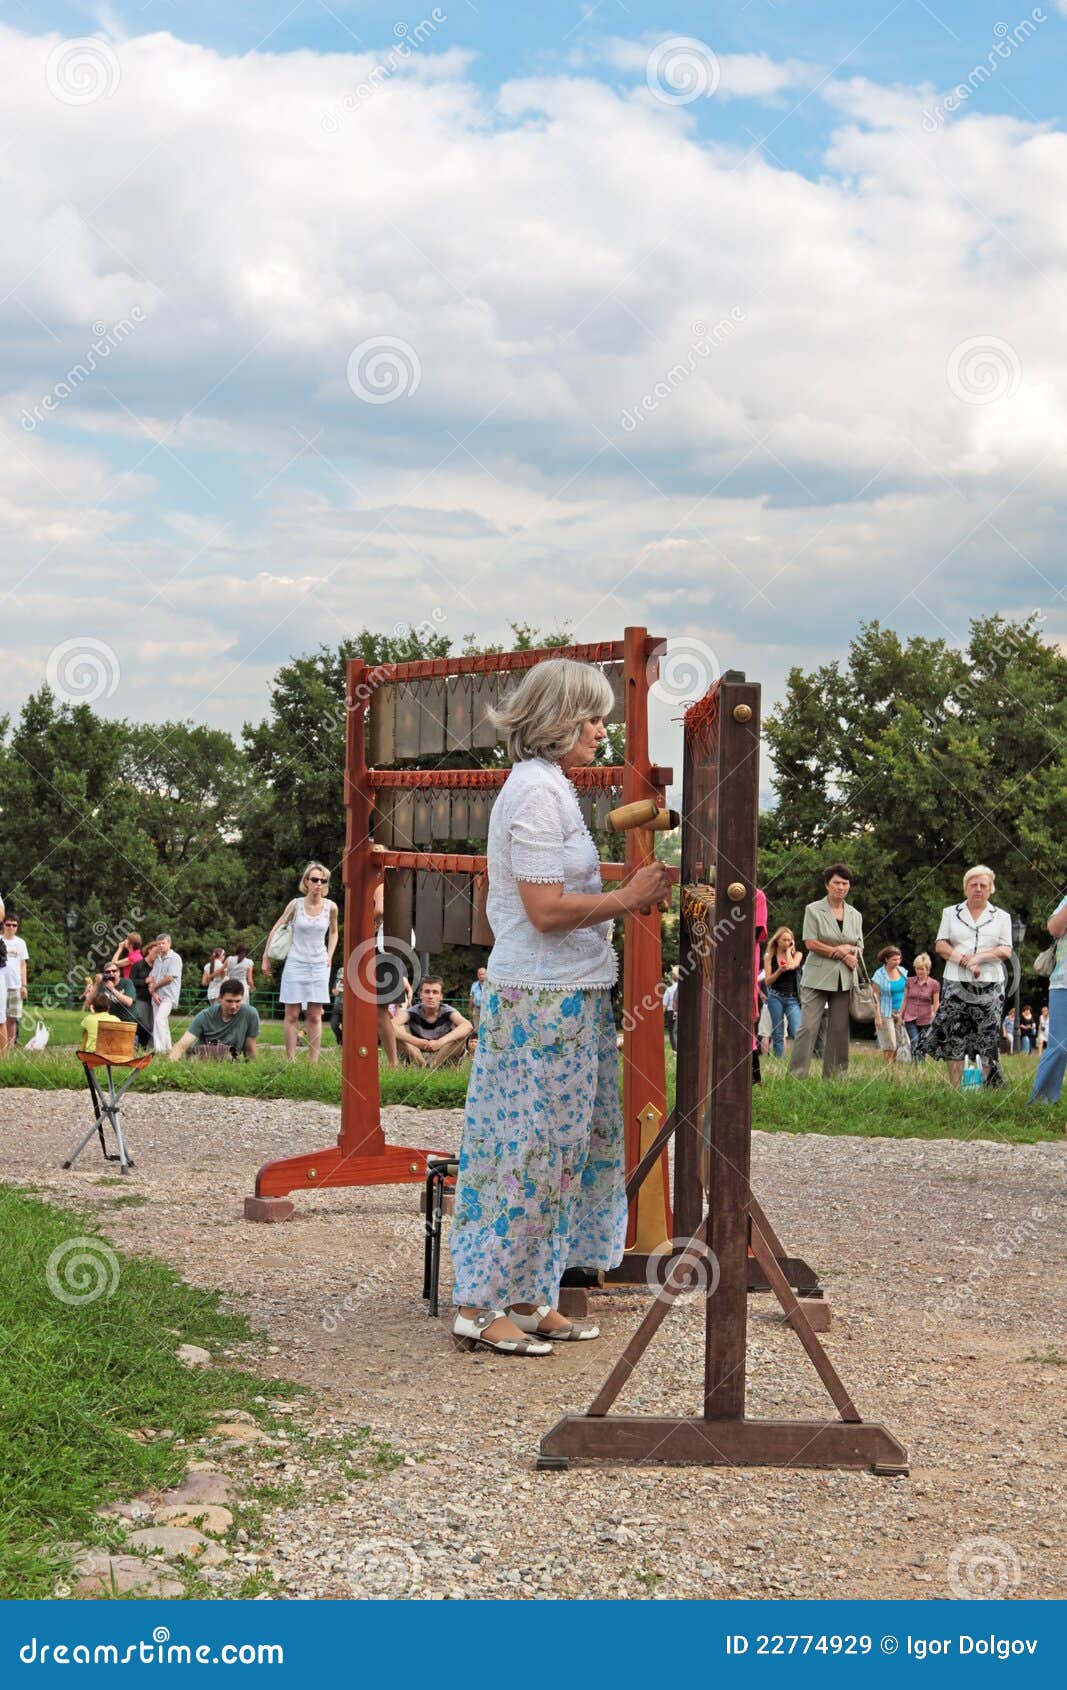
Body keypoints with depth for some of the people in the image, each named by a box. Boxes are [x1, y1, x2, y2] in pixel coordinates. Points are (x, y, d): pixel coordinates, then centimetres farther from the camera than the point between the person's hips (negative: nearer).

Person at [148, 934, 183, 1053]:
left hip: (168, 996, -8)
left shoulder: (175, 958, -6)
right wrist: (154, 993, -8)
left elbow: (169, 978, -14)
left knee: (159, 1020, -22)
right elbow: (151, 978, 9)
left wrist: (154, 987, -2)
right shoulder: (157, 959, 16)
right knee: (163, 1024, 12)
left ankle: (159, 1049, -29)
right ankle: (168, 1049, 20)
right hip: (157, 997, 8)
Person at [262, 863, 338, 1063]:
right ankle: (290, 1061, 3)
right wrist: (266, 958, 5)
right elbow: (276, 930, 3)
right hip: (296, 964, -2)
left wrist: (329, 956, 6)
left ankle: (314, 1062, 4)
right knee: (292, 1015, 0)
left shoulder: (331, 907, -2)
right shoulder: (296, 904, -7)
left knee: (315, 1016, 2)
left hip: (319, 965, 2)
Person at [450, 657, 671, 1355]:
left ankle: (529, 1299, 20)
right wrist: (628, 898, -11)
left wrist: (628, 893, 11)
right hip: (544, 1001, -10)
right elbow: (547, 910, -21)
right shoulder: (538, 790, -16)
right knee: (531, 1153, -5)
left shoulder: (550, 787, 16)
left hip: (564, 998, 10)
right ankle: (481, 1305, 3)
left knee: (552, 1152, 13)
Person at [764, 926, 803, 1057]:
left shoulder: (797, 955, 8)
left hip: (792, 998, -1)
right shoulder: (769, 957, 7)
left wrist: (788, 951, -1)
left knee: (798, 1032, -16)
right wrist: (780, 970, -14)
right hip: (776, 997, 1)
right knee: (778, 1034, 2)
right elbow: (768, 981, 1)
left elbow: (792, 965, -16)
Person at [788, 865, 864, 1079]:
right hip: (818, 978, -4)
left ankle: (833, 1077, 8)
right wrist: (840, 953, -10)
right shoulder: (813, 910, 1)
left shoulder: (855, 915, 14)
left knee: (840, 1029, 2)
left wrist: (851, 951, -6)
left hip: (845, 980, 4)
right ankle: (796, 1075, -7)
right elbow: (810, 943, -7)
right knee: (808, 1026, -9)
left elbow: (860, 947, 17)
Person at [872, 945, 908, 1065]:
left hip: (900, 1013, 5)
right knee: (889, 1046, -7)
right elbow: (876, 998, -8)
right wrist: (877, 1017, -13)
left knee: (898, 1044, 1)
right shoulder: (879, 975, -8)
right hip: (886, 1013, -4)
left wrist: (903, 1012, 7)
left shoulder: (903, 972, 6)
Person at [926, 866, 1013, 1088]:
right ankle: (954, 1088, 1)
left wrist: (979, 957, -13)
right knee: (954, 1037, -2)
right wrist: (962, 959, -11)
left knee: (988, 1037, -4)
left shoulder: (1001, 917, 12)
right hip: (956, 984, 0)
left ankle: (993, 1087, -1)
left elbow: (1006, 951, 3)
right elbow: (940, 945, 5)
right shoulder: (951, 913, 13)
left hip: (990, 986, 0)